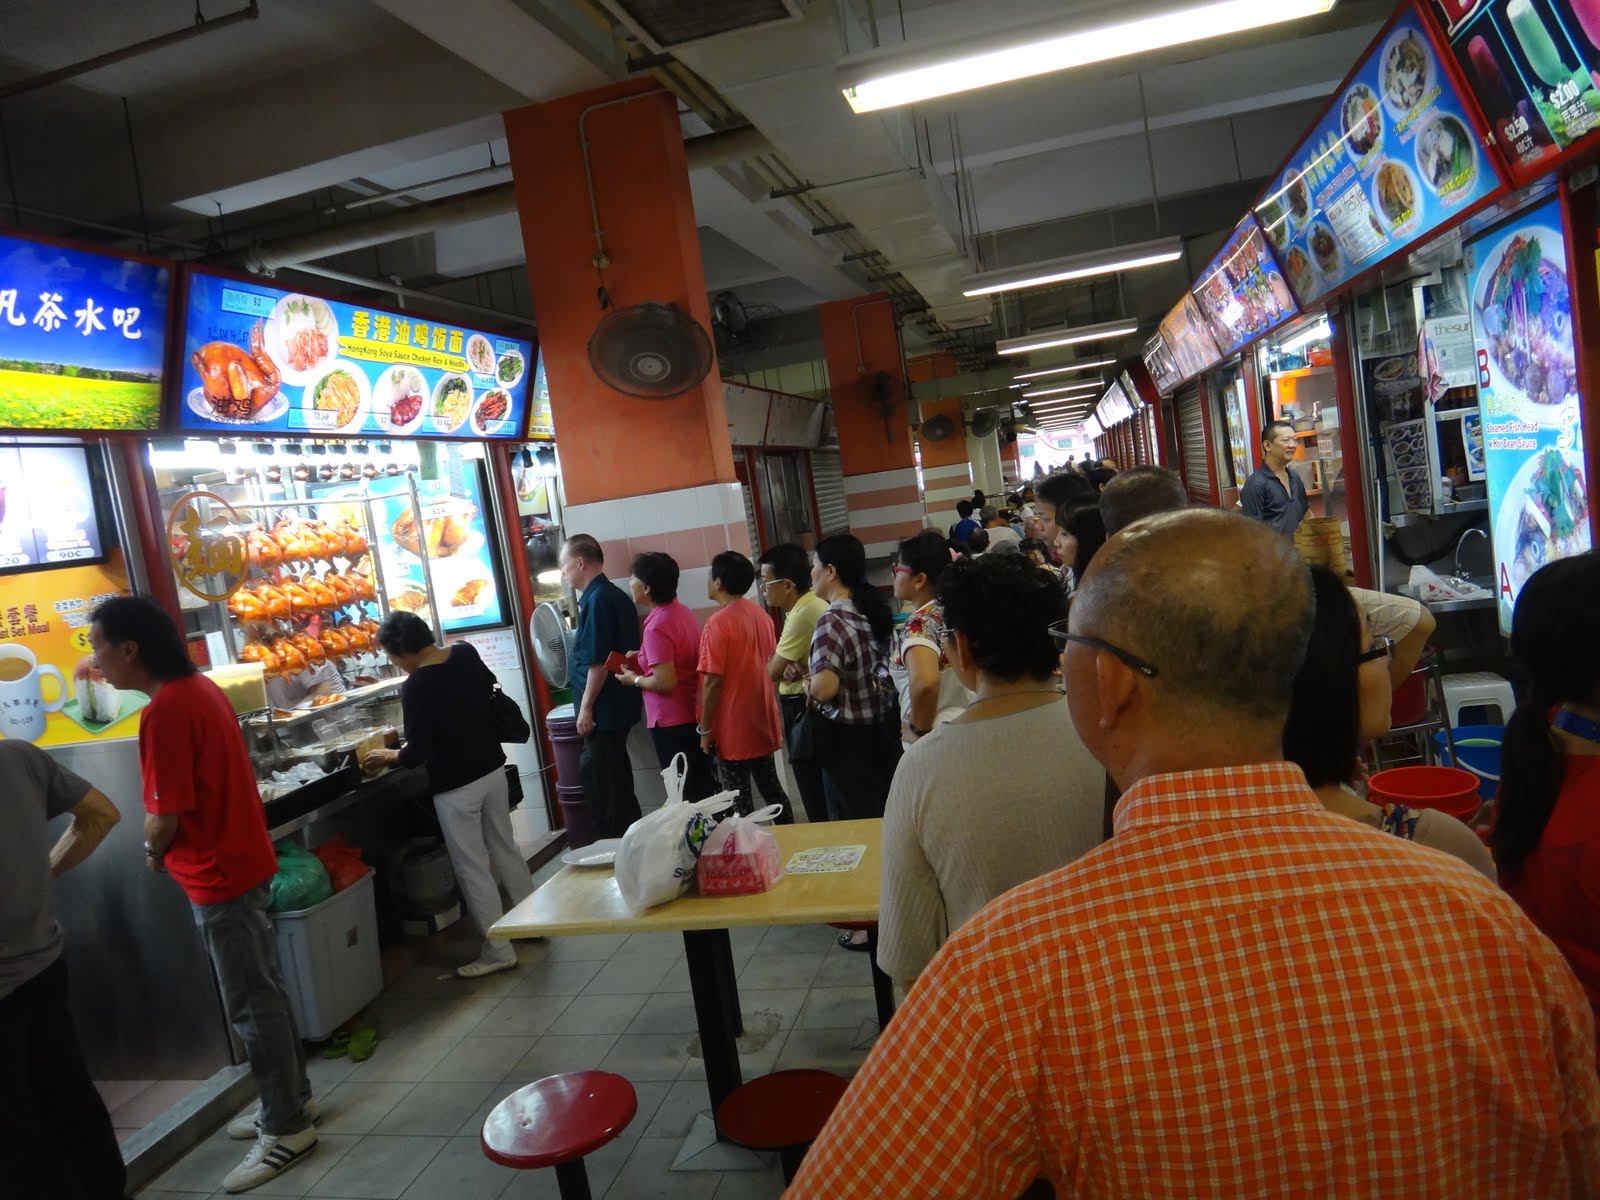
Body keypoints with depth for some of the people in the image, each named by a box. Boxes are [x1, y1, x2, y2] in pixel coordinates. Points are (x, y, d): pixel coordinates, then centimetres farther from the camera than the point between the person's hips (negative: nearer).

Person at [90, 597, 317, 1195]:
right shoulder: (200, 688, 6)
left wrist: (152, 853, 0)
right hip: (241, 860, 9)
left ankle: (286, 1128, 15)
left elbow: (165, 817, -21)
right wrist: (166, 846, 10)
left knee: (250, 1005, 2)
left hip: (218, 876, -9)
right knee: (263, 993, 19)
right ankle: (291, 1098, 33)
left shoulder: (164, 711, -23)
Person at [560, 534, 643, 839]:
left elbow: (598, 661, -22)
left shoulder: (596, 600, -18)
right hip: (618, 705, 10)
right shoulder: (615, 595, 12)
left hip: (604, 709, -10)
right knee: (615, 780, 17)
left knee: (602, 785, -2)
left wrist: (586, 707, -17)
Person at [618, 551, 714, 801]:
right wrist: (643, 659, 13)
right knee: (704, 787, 16)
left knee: (687, 793, 2)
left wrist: (634, 679, -8)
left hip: (672, 722, -9)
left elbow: (665, 683, -24)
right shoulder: (681, 612, 6)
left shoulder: (657, 627, -21)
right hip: (694, 715, 9)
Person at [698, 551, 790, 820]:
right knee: (771, 788, 17)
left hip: (733, 729, -8)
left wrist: (705, 730, -11)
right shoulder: (761, 616, 7)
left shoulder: (719, 622, -16)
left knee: (738, 800, 2)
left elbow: (713, 681, -18)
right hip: (763, 723, 8)